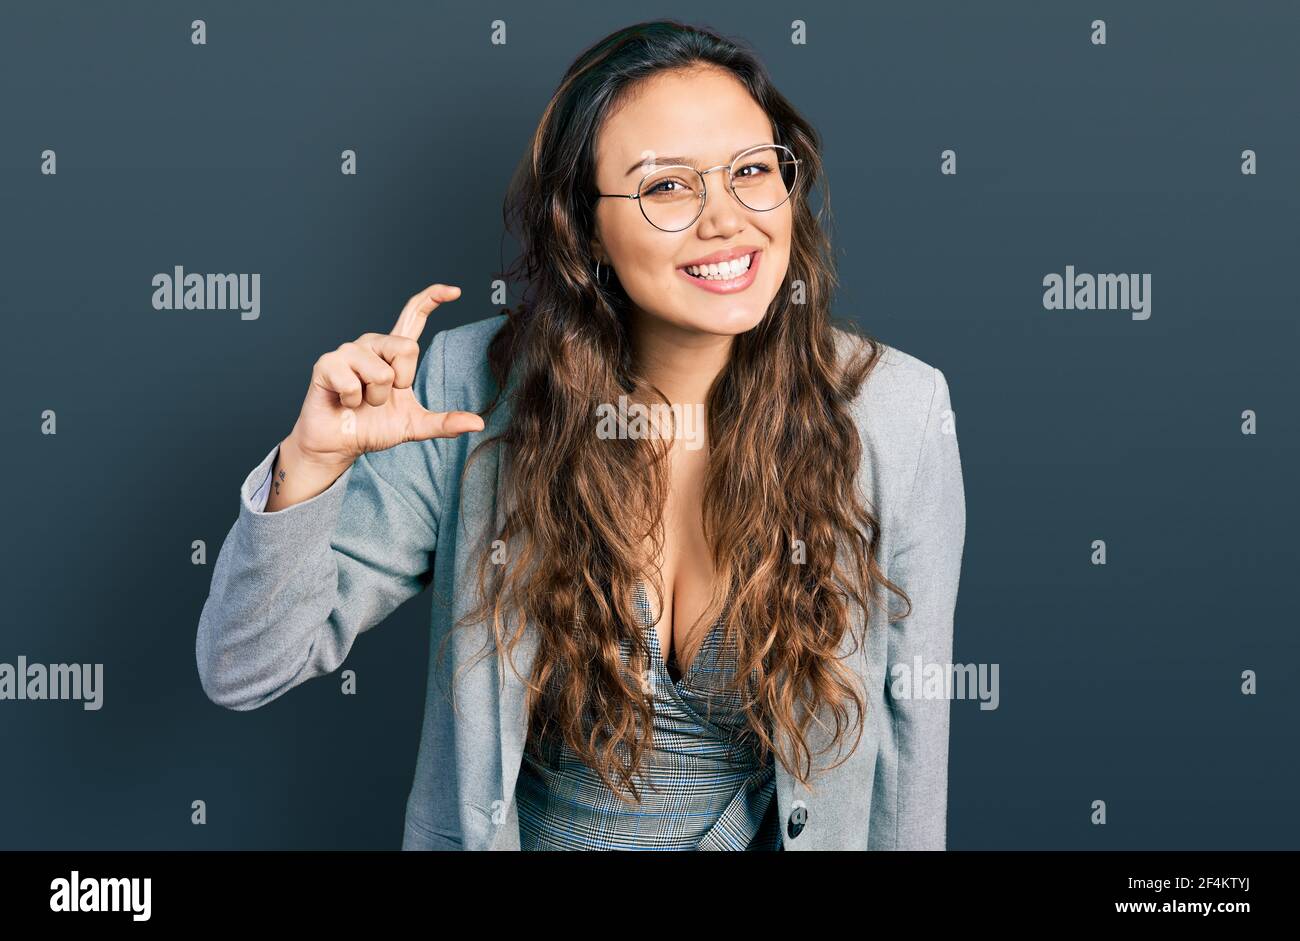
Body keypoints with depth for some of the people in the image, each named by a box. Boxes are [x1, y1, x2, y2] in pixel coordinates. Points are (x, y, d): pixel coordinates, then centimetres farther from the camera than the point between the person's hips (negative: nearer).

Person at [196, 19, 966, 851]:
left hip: (771, 834, 0)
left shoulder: (898, 411, -18)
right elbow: (245, 672, -17)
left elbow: (910, 718, -7)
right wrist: (312, 463, -32)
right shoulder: (473, 391, -18)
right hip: (519, 830, 0)